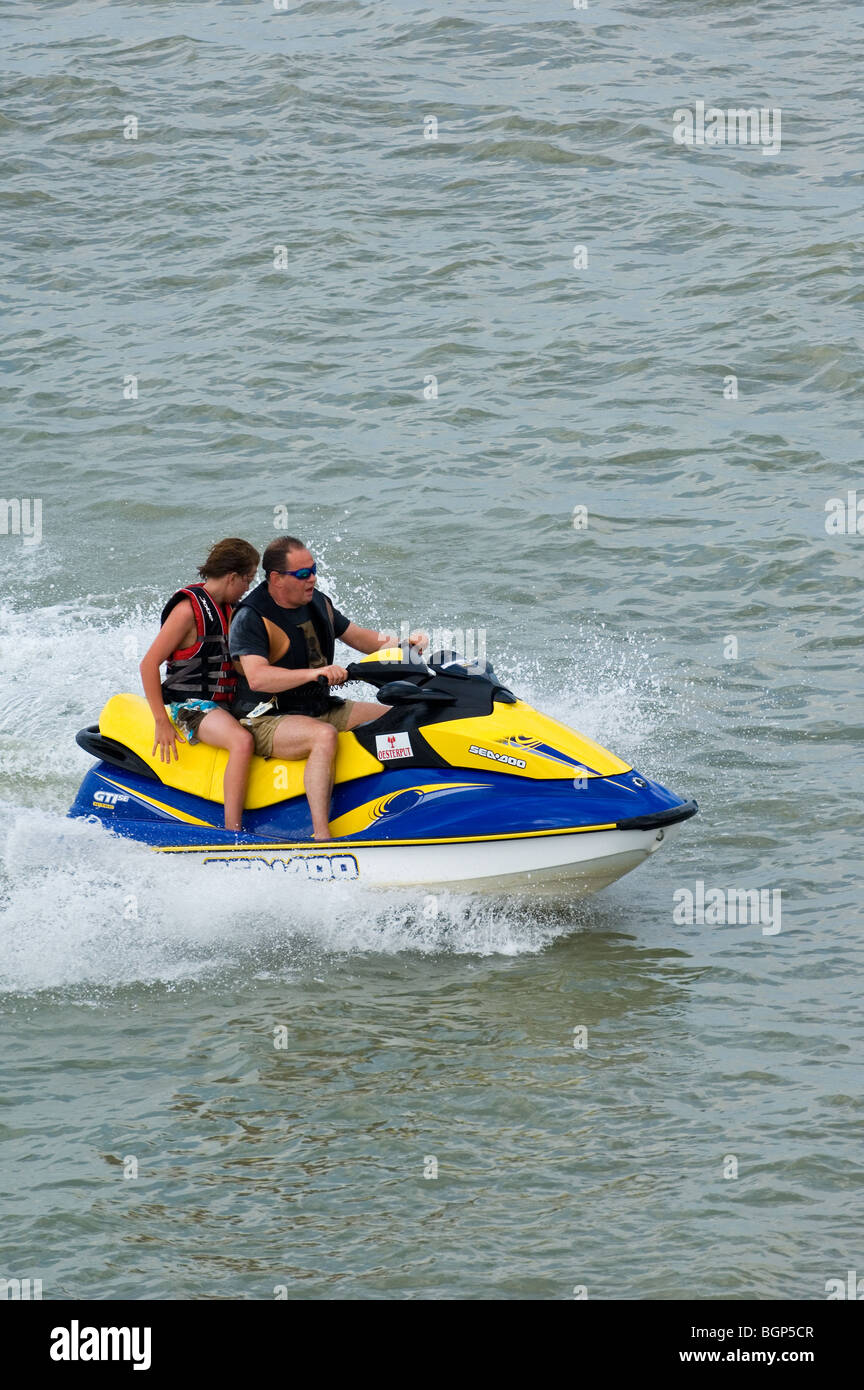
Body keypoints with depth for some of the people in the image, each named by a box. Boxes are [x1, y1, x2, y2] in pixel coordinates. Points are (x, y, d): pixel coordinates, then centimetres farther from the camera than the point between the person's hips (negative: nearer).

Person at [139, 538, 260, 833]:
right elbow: (149, 664, -15)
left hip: (225, 705, 10)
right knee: (242, 741, -35)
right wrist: (162, 723, -19)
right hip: (191, 705, -10)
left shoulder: (229, 609, 14)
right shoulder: (188, 609, -14)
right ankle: (232, 831, -38)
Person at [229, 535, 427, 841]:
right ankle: (321, 835, -43)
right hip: (267, 720, -8)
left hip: (321, 708, 8)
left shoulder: (318, 603, 9)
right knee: (325, 736, -37)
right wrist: (315, 673, -38)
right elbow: (257, 678, -29)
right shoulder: (251, 618, -15)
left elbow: (357, 637, 21)